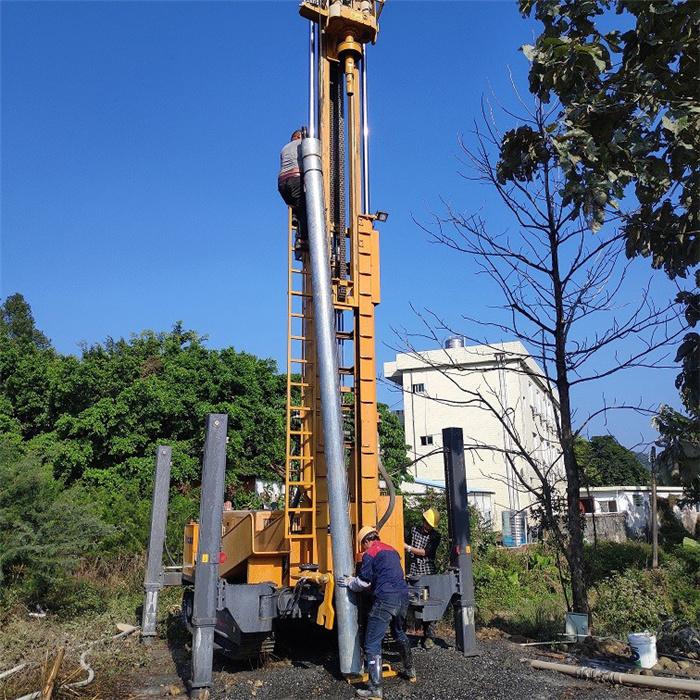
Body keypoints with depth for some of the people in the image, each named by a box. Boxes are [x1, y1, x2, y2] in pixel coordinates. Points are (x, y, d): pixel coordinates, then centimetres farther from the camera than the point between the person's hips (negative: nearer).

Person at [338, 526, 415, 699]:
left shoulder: (369, 554, -2)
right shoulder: (391, 550, 20)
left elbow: (364, 582, -2)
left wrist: (349, 582, 16)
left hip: (385, 600, -8)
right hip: (403, 597, 8)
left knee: (372, 644, -3)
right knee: (400, 634, 30)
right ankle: (410, 671, 43)